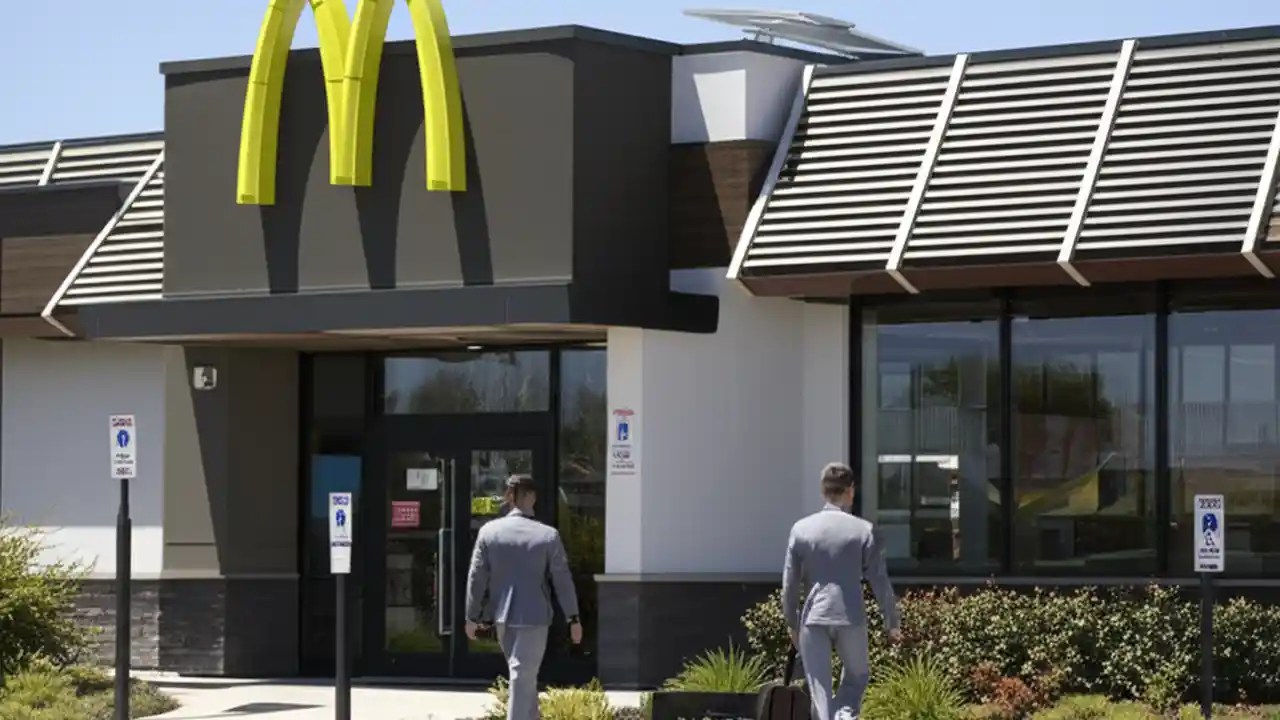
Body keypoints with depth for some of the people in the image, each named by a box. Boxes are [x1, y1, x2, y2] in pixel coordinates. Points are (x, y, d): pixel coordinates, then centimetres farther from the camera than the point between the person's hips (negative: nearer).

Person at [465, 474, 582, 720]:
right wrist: (573, 618, 3)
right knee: (523, 677, -1)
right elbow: (562, 579, -5)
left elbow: (476, 577, -1)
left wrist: (473, 616, 8)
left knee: (525, 675, 20)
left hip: (503, 616, 4)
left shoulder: (489, 531, -4)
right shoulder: (548, 535, -9)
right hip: (534, 615, -3)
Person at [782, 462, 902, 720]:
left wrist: (792, 623, 16)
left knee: (820, 690, 5)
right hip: (850, 618, -1)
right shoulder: (862, 530, -4)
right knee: (857, 676, 18)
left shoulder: (801, 529, 1)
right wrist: (892, 622, 10)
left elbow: (790, 583, 3)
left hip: (813, 619, 1)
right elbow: (879, 581, -1)